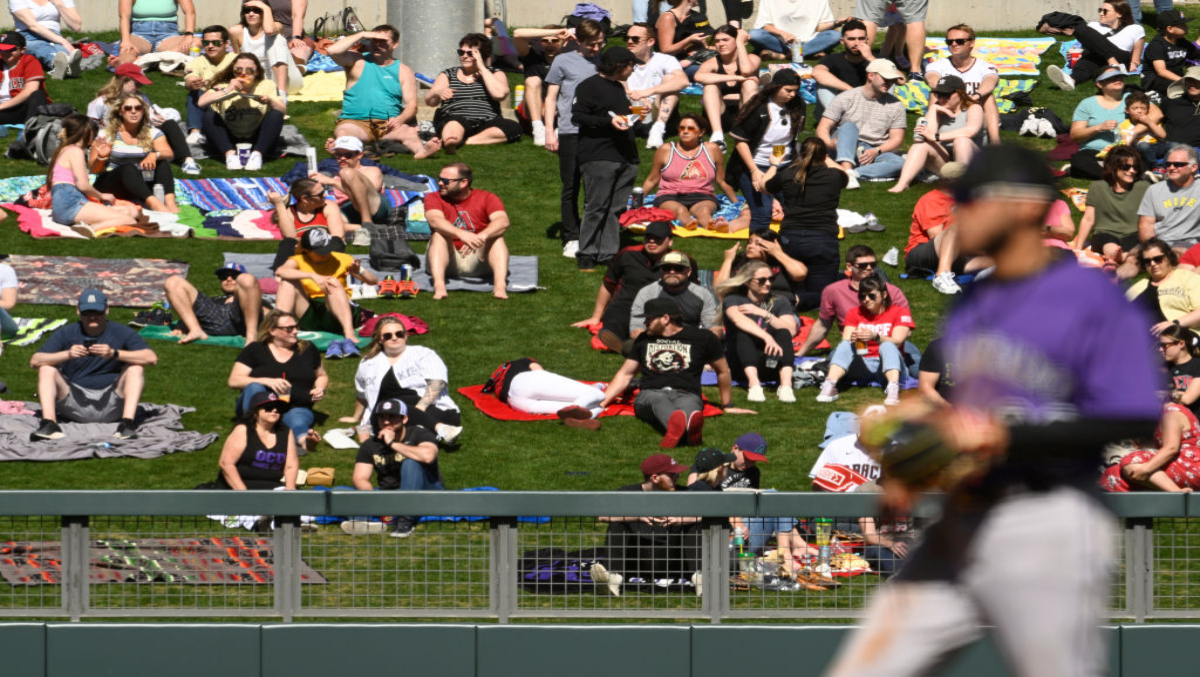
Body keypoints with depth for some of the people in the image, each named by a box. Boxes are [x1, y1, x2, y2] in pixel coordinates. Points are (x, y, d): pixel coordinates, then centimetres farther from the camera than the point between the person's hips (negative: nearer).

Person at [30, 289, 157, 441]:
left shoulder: (121, 333, 3)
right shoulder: (66, 334, 7)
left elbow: (151, 358, -13)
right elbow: (35, 361, -5)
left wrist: (114, 353, -26)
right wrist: (67, 354, -22)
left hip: (110, 405, -1)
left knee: (135, 368, -19)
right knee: (47, 369, -14)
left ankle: (128, 423, -35)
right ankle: (49, 424, -33)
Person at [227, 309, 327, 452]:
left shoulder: (308, 349, 17)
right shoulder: (255, 350, 8)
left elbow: (322, 376, 32)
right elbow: (234, 381, -1)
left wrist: (320, 388, 6)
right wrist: (267, 381, -17)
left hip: (297, 408, 1)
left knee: (296, 418, -38)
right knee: (254, 388, -36)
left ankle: (303, 438, -75)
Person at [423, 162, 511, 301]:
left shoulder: (486, 198, 0)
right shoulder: (434, 198, 0)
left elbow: (503, 222, -19)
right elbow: (435, 220, -22)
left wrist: (482, 236, -40)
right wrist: (461, 234, -41)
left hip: (477, 261, 0)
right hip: (449, 261, 0)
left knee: (496, 236, -23)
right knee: (439, 235, -26)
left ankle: (500, 285, -44)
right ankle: (439, 286, -49)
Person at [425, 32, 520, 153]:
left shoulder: (495, 75, 18)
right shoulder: (448, 75, 22)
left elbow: (499, 94, -5)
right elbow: (429, 101, 9)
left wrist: (481, 68, 1)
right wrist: (438, 93, -15)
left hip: (487, 123, 1)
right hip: (455, 121, -1)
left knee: (514, 128, -30)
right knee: (454, 123, -36)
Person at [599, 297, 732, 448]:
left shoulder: (702, 338, 14)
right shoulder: (644, 340, 26)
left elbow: (723, 372, 23)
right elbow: (625, 375, 29)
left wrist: (727, 406, 29)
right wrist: (601, 403, 17)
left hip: (687, 395, -1)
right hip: (650, 394, 1)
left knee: (687, 407, -42)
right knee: (658, 401, -40)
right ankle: (676, 425, -76)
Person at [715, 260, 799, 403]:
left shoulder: (779, 301, 11)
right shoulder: (733, 300, 1)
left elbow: (791, 330, -8)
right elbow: (739, 320, -24)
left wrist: (764, 313, -17)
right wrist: (766, 336, -40)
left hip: (771, 362, 2)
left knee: (784, 333, -24)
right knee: (743, 333, -29)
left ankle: (786, 385, -47)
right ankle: (754, 384, -52)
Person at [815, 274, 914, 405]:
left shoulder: (899, 312, 4)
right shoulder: (855, 313, 14)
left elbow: (897, 341, -12)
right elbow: (845, 340, -1)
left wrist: (876, 337, -31)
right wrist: (852, 339, -26)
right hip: (863, 364, 2)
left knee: (887, 346, -33)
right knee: (844, 345, -24)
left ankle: (893, 389, -59)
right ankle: (829, 386, -48)